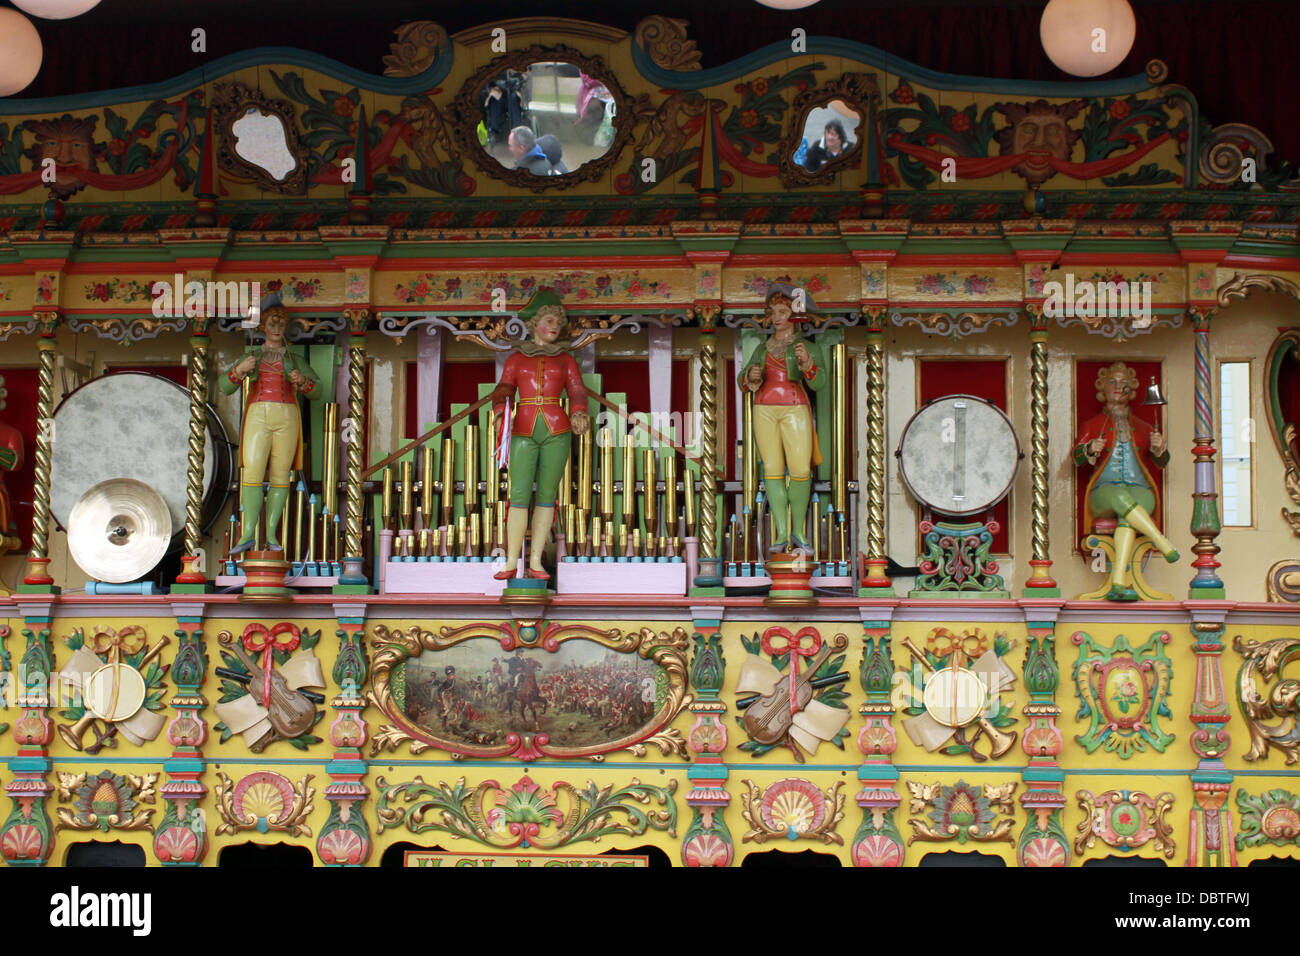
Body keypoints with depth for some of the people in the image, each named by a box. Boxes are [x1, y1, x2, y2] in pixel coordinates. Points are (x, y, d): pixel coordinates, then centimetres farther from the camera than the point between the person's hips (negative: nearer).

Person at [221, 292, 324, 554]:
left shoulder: (294, 360, 16)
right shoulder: (251, 356, 17)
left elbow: (317, 393, 11)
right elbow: (225, 388, 10)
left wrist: (302, 381, -11)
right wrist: (240, 369, -10)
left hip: (286, 417, 0)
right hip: (258, 415, 0)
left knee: (280, 474, -4)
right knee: (252, 472, -12)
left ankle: (271, 535, -3)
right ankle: (247, 535, -13)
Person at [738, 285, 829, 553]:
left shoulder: (810, 347, 6)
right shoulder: (762, 349, 17)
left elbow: (820, 382, -7)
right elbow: (743, 381, 16)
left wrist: (807, 362, -27)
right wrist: (750, 376, -8)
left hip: (795, 410, -3)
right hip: (765, 410, 3)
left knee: (800, 472, -10)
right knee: (773, 470, -4)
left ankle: (797, 531, 5)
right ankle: (781, 534, -2)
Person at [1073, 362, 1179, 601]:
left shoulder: (1142, 428, 25)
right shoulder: (1093, 425, 21)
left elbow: (1160, 462, 15)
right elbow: (1077, 458, 6)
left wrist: (1159, 447, -8)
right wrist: (1091, 449, -17)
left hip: (1139, 490, 1)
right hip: (1103, 490, -1)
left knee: (1126, 515, -36)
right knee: (1119, 497, -40)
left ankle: (1117, 584, -49)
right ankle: (1164, 544, -41)